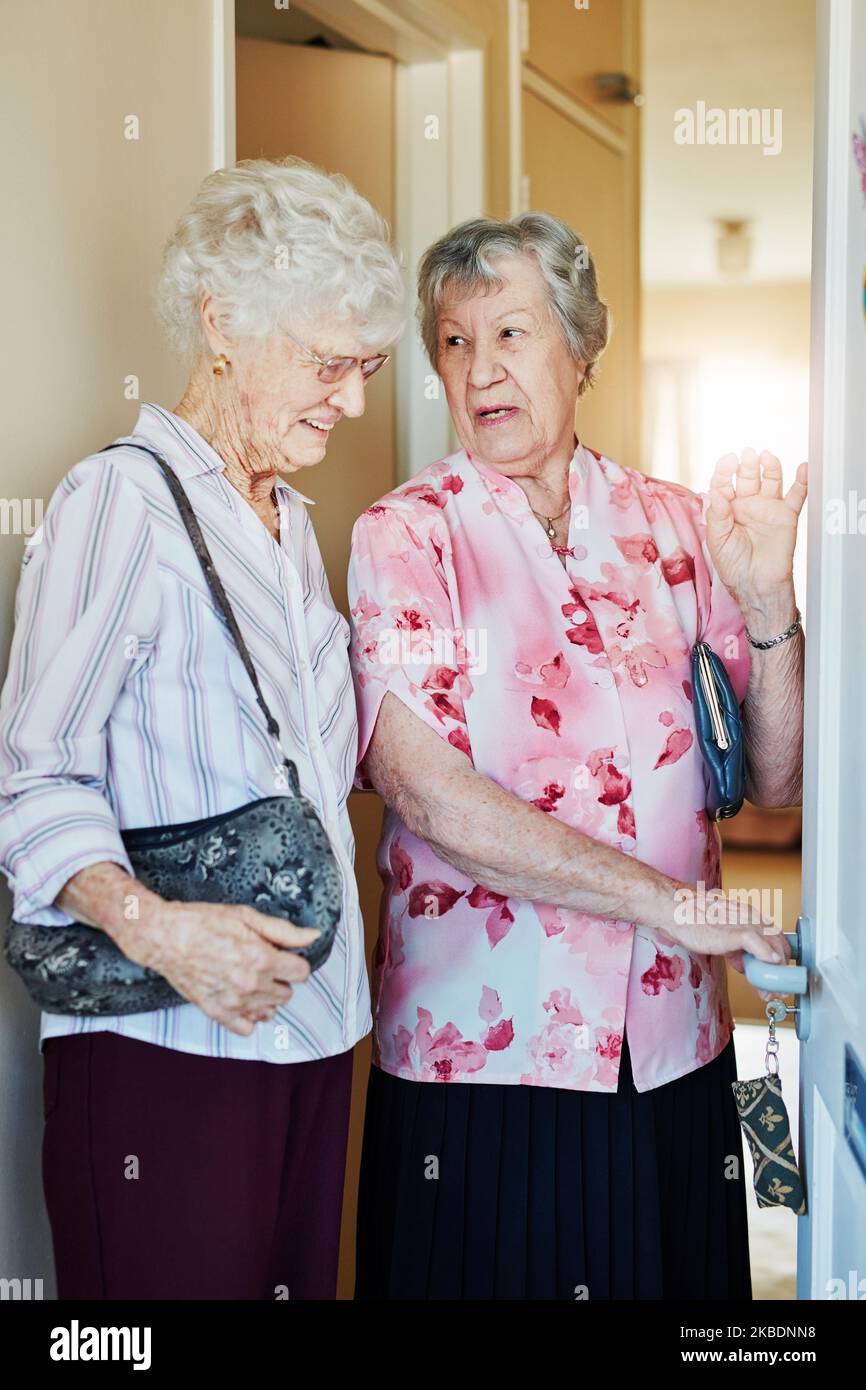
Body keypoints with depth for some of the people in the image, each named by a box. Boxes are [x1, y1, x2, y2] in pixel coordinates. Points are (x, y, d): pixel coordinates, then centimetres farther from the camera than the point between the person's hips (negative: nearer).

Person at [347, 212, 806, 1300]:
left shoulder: (673, 527, 6)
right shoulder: (404, 537, -3)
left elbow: (775, 781, 6)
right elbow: (427, 793, -15)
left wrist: (766, 601, -9)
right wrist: (665, 899, -16)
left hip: (671, 1042, 3)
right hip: (481, 1050, -3)